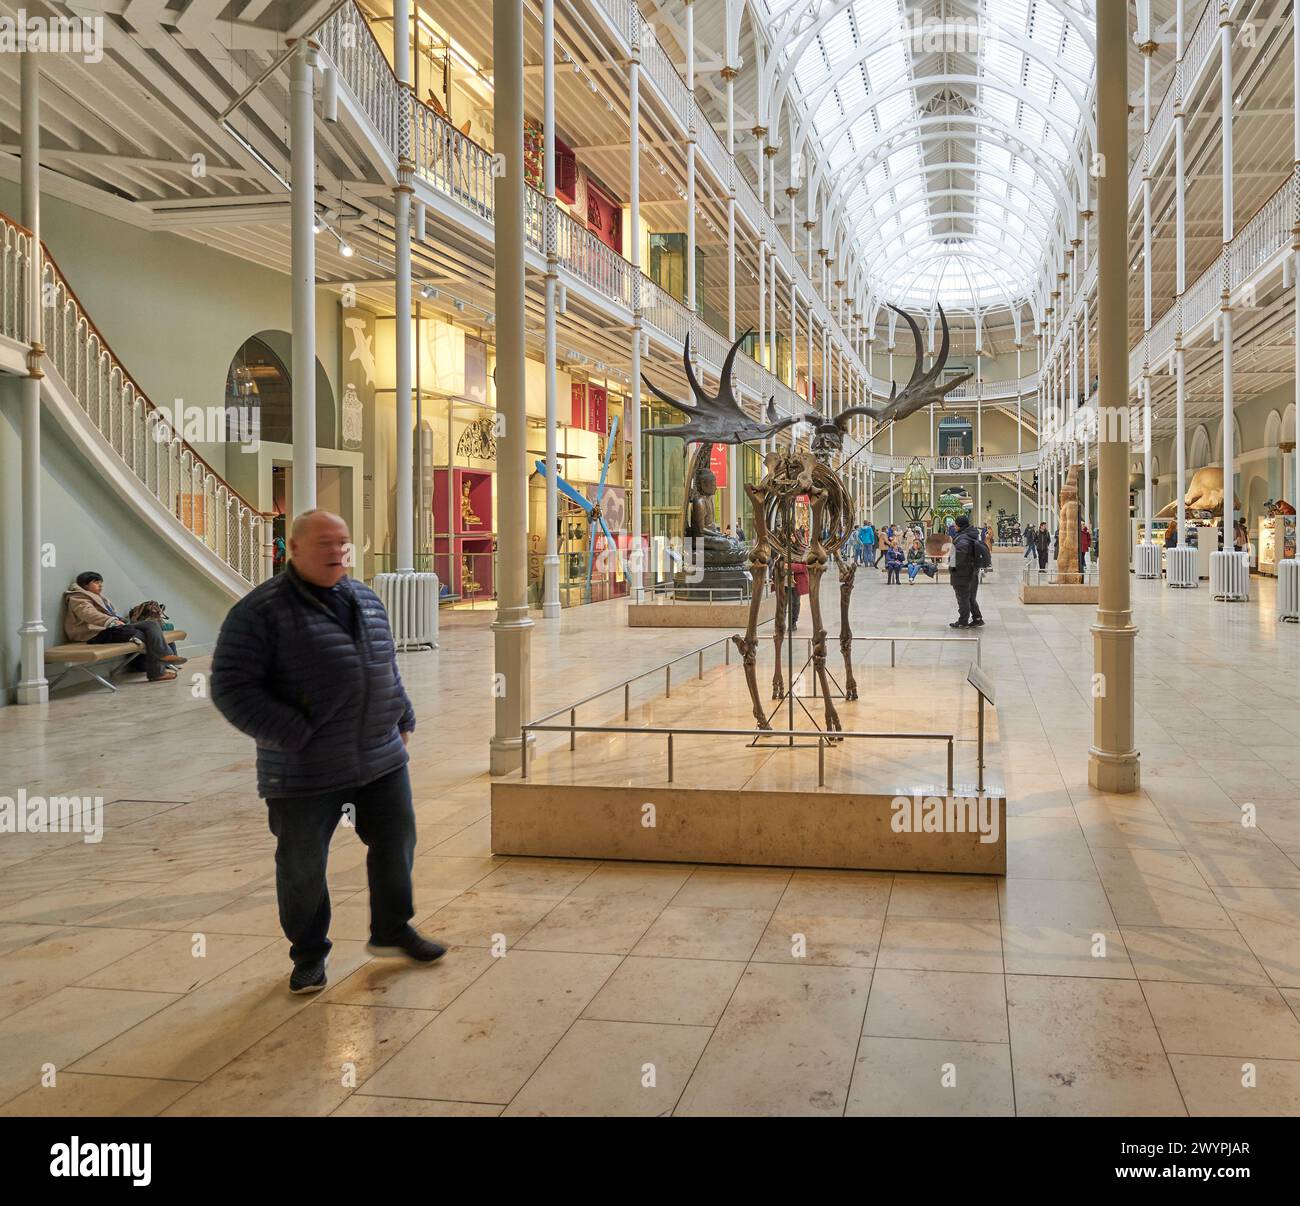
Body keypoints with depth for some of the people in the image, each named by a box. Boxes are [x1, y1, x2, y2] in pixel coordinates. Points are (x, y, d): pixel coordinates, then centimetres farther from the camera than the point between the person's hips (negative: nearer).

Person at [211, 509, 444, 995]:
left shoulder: (365, 599, 10)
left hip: (381, 758, 6)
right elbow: (232, 688, -16)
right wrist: (295, 735, -20)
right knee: (303, 864, 7)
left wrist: (402, 719, 19)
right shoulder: (261, 610, -12)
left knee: (396, 842, 14)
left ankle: (391, 931, 34)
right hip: (305, 770, -5)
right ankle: (308, 955, 27)